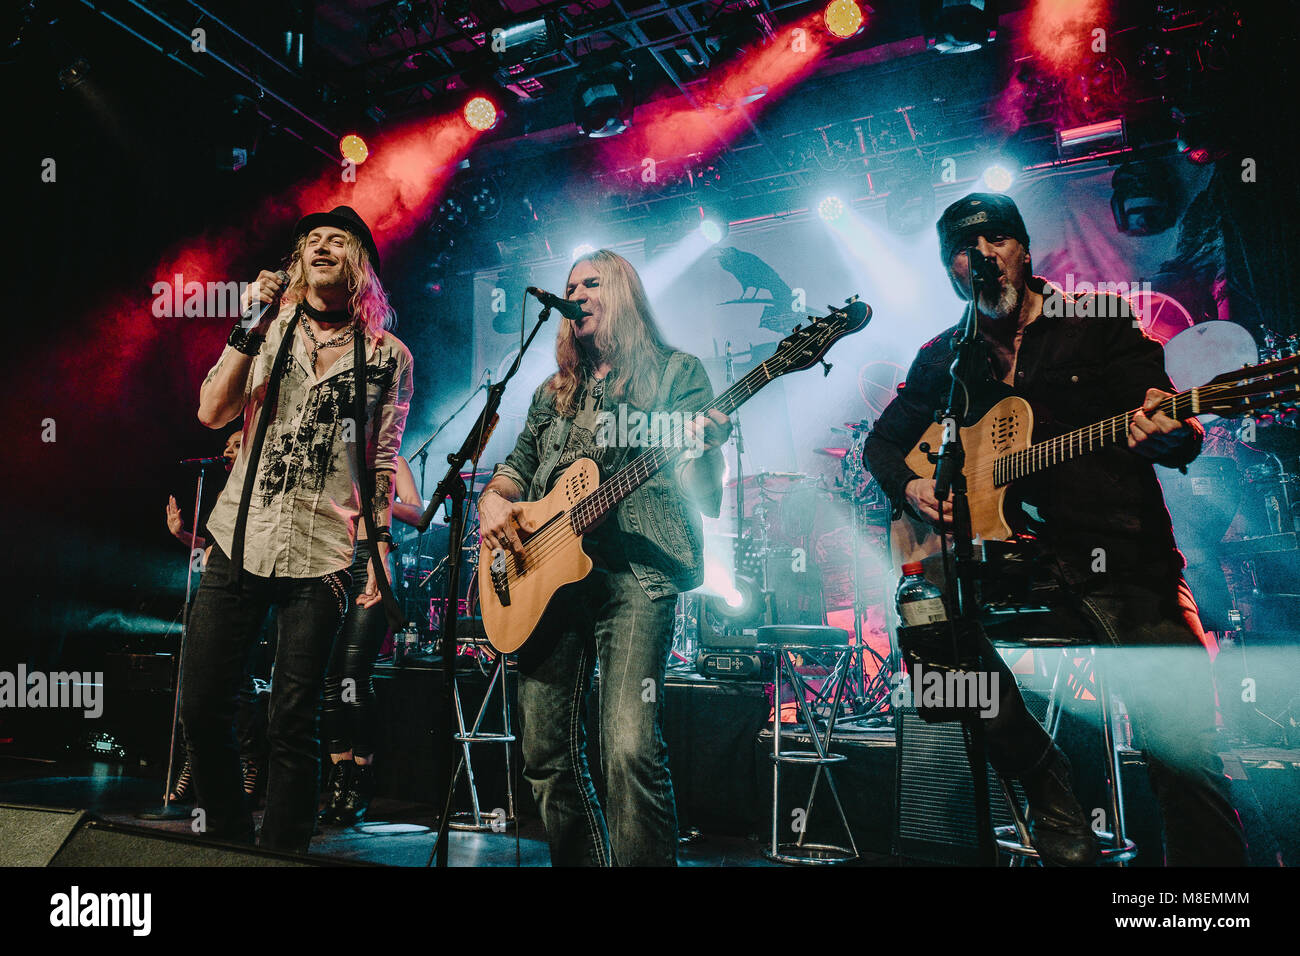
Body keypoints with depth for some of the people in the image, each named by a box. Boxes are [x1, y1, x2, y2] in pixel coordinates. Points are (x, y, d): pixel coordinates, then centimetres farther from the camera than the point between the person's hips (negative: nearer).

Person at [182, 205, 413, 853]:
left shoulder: (387, 355, 5)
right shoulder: (269, 329, 10)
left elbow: (384, 460, 6)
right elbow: (211, 412, -1)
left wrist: (381, 544, -1)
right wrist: (253, 325, -7)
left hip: (321, 555, -3)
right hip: (240, 539, 3)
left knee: (290, 724, 0)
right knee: (201, 707, 6)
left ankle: (280, 853, 18)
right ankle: (228, 838, 27)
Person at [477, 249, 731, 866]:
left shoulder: (676, 372, 7)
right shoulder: (554, 392, 22)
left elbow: (706, 499, 0)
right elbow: (516, 468, 26)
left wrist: (703, 449, -23)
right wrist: (492, 501, 2)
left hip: (635, 569, -5)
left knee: (630, 746, -20)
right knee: (545, 752, 6)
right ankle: (582, 859, 23)